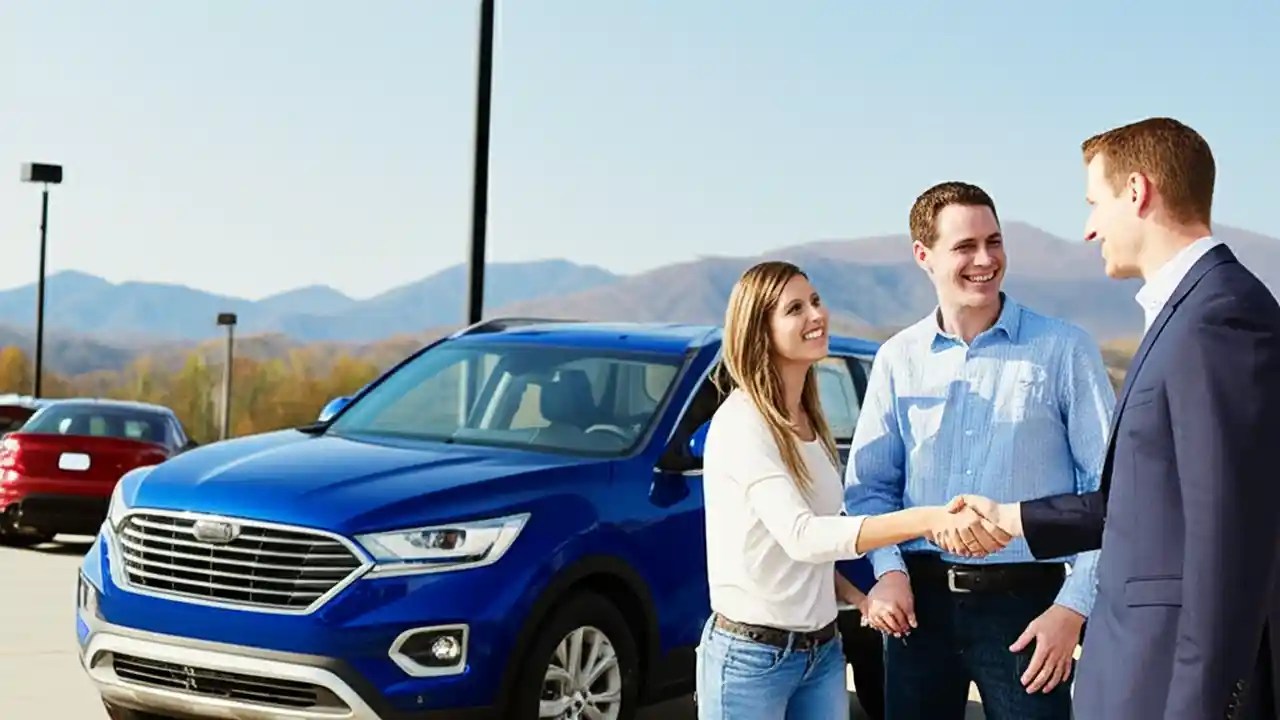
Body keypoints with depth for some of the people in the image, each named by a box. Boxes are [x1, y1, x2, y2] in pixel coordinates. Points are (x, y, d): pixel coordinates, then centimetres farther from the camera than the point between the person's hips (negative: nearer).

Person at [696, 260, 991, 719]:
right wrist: (926, 520, -40)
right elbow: (800, 536, -32)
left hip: (823, 650, 7)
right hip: (751, 657, -7)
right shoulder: (740, 423, -18)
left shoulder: (811, 422, 9)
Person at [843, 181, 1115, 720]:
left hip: (1024, 601, -2)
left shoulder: (1063, 349, -3)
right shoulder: (897, 359, 5)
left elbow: (1106, 490, -4)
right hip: (918, 601, 3)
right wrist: (889, 569, -7)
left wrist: (1073, 607, -10)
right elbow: (869, 484, 9)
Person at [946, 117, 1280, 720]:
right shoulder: (1187, 309, 13)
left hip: (1176, 670, -9)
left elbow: (1229, 533, -23)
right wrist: (1010, 518, 24)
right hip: (1146, 656, 9)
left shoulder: (1221, 317, -18)